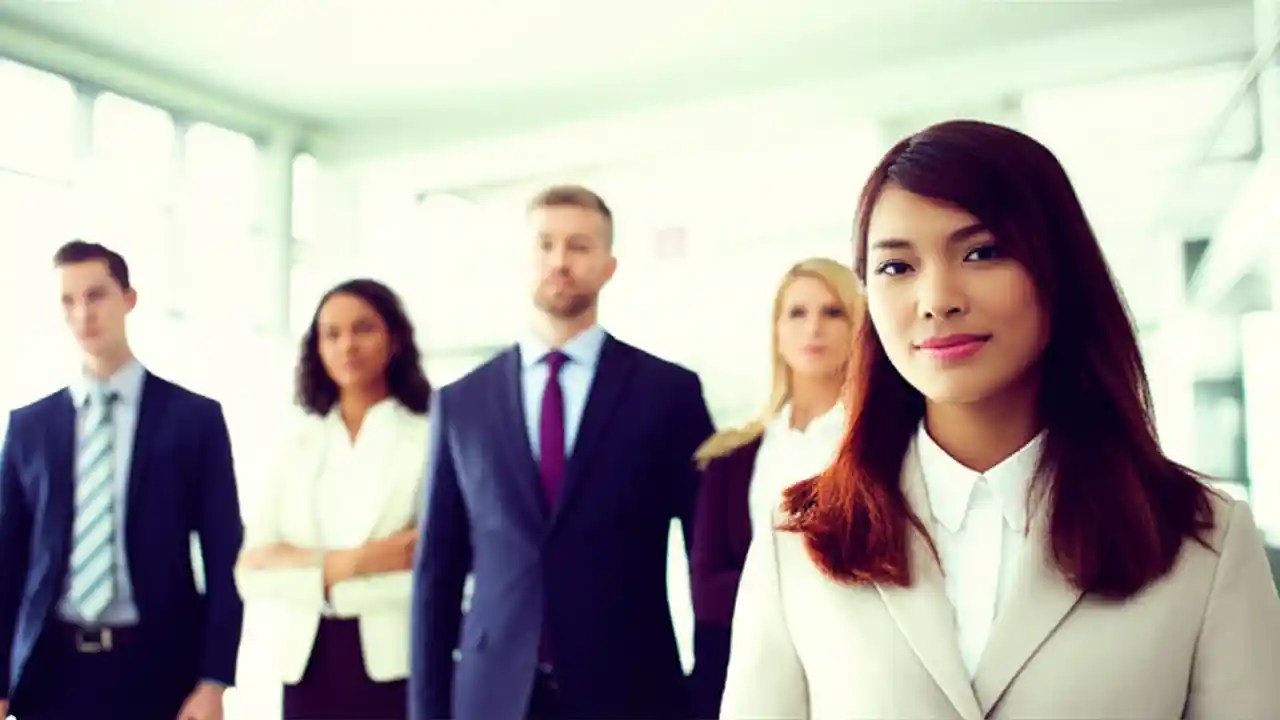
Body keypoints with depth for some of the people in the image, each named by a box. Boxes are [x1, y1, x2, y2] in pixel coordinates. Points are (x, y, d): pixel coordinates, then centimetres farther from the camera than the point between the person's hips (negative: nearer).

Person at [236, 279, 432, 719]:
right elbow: (253, 572, 2)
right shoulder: (299, 446, 11)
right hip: (310, 669, 4)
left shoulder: (431, 439, -3)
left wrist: (308, 567, -10)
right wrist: (347, 563, -14)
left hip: (398, 669, -4)